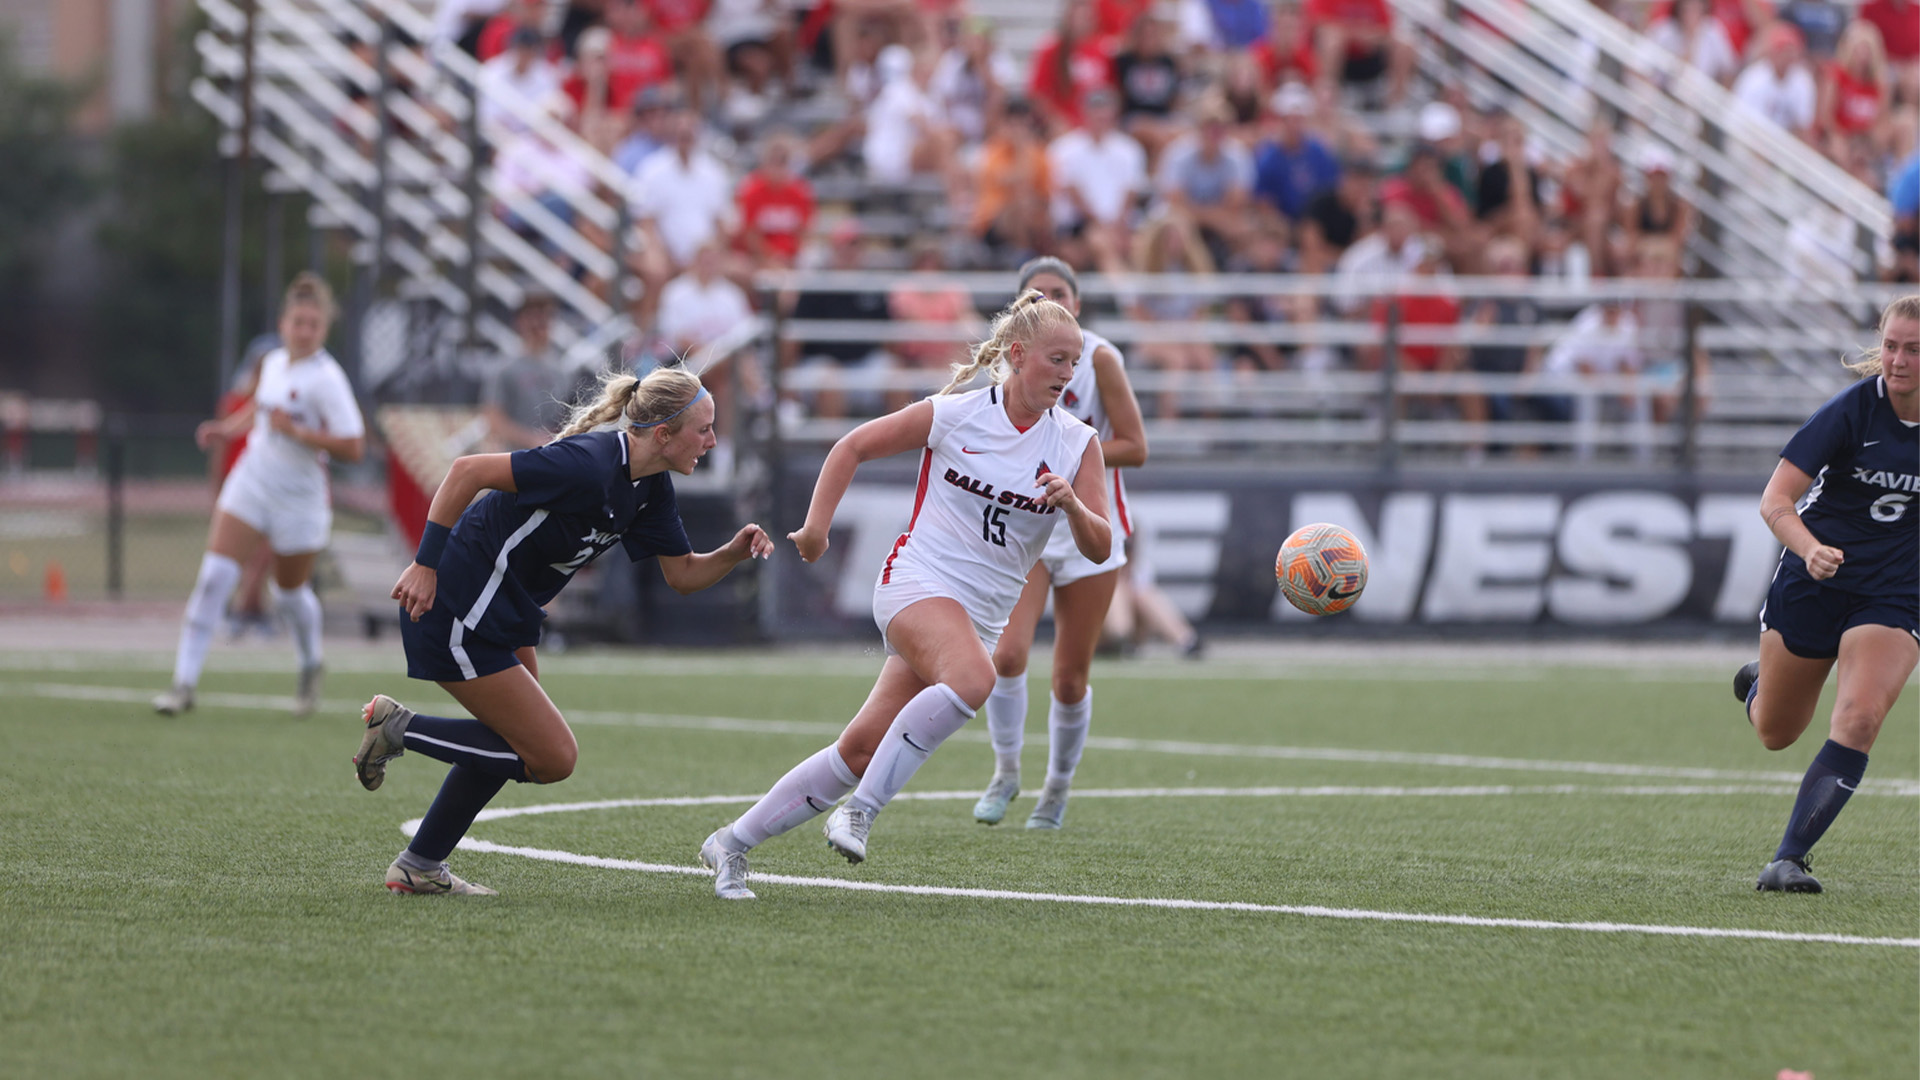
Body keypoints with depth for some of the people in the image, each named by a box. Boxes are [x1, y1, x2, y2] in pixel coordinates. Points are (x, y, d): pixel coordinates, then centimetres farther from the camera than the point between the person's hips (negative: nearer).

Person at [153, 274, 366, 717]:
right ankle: (184, 684, -9)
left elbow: (353, 447, -21)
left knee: (290, 594, 12)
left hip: (299, 498, -5)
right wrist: (228, 428, 9)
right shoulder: (274, 363, 3)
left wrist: (298, 431, -25)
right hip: (251, 482, 5)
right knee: (213, 577, -10)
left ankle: (311, 667, 44)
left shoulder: (325, 378, -17)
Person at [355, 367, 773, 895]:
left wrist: (734, 553, -9)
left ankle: (419, 867, 32)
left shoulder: (650, 488, 3)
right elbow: (467, 471, -27)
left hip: (503, 613, 10)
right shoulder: (588, 465, -26)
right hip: (457, 608, -10)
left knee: (512, 742, 23)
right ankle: (397, 727, 1)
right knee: (553, 758, -6)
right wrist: (426, 566, -25)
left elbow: (682, 574, 12)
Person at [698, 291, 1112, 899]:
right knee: (972, 678, -36)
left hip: (982, 615, 4)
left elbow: (1099, 549, -1)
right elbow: (854, 446, 7)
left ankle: (733, 843, 11)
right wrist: (816, 527, 1)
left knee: (861, 751, -1)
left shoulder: (1078, 444, 2)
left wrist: (1073, 506, -21)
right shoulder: (953, 415, -5)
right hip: (918, 581, -4)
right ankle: (861, 810, -30)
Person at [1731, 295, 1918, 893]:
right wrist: (1811, 549, -40)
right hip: (1813, 581, -1)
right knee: (1776, 734, 14)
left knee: (1859, 720, -23)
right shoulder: (1852, 410, -17)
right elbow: (1775, 499, -21)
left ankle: (1789, 858, -18)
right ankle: (1756, 684, 52)